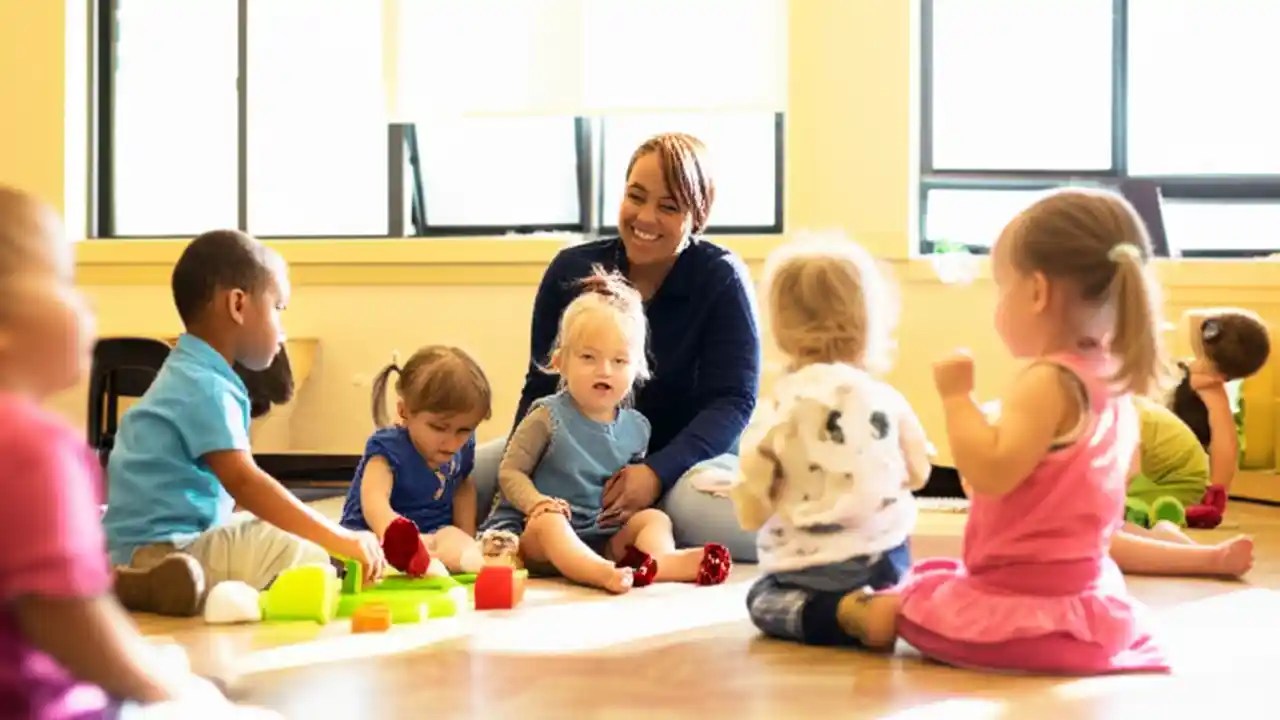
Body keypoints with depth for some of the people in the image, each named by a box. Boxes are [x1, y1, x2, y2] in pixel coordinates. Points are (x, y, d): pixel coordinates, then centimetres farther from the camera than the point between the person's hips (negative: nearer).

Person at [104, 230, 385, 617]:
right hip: (161, 548, -11)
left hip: (143, 546, 11)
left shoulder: (190, 376, 19)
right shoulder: (205, 388, -15)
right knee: (309, 558, -21)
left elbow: (233, 485, 22)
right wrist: (339, 538, -25)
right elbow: (243, 482, -26)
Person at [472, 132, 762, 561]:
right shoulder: (571, 271, 0)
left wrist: (657, 472, -31)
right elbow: (540, 388, 2)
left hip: (683, 457, -3)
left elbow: (732, 401, -15)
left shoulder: (722, 279, -9)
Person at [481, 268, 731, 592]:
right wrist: (536, 502, -23)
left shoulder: (636, 427, 10)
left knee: (654, 518, -15)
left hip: (606, 537, 5)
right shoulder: (548, 417, -5)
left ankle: (661, 561, -51)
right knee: (547, 521, -35)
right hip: (535, 533, -5)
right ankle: (602, 573, -65)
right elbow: (510, 471, -5)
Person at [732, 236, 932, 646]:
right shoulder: (887, 401, -3)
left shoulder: (776, 410, -9)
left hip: (802, 565, -7)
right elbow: (917, 475, 13)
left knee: (762, 599, 21)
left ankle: (840, 613, -8)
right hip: (882, 559, 7)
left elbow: (751, 514, -7)